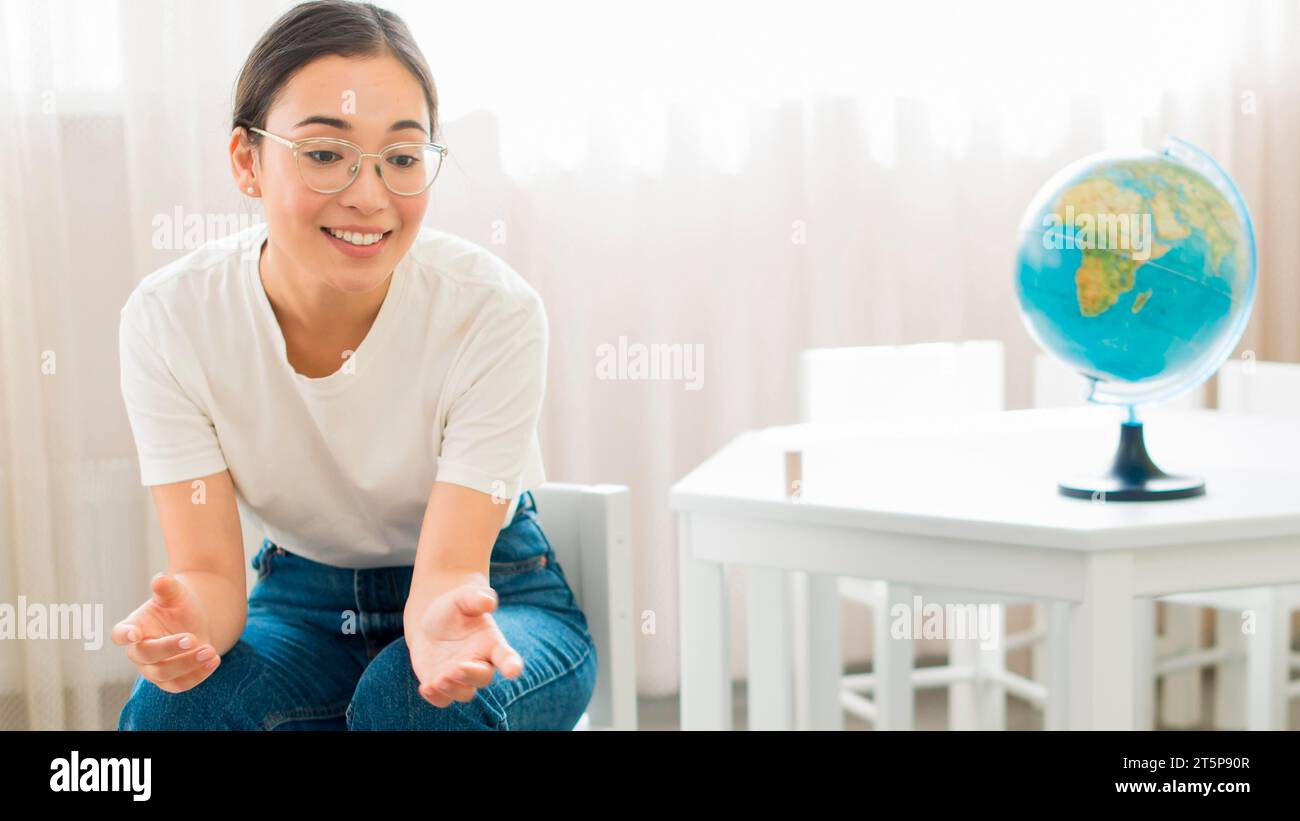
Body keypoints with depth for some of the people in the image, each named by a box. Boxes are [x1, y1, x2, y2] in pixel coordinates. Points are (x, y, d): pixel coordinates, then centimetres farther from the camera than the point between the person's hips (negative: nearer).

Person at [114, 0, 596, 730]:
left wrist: (448, 615, -47)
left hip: (491, 593, -1)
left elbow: (450, 565, -22)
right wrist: (183, 625, -42)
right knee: (170, 704, -28)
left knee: (417, 698, -33)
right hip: (303, 597, 1)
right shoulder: (169, 319, -17)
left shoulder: (495, 311, -23)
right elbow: (211, 567, -18)